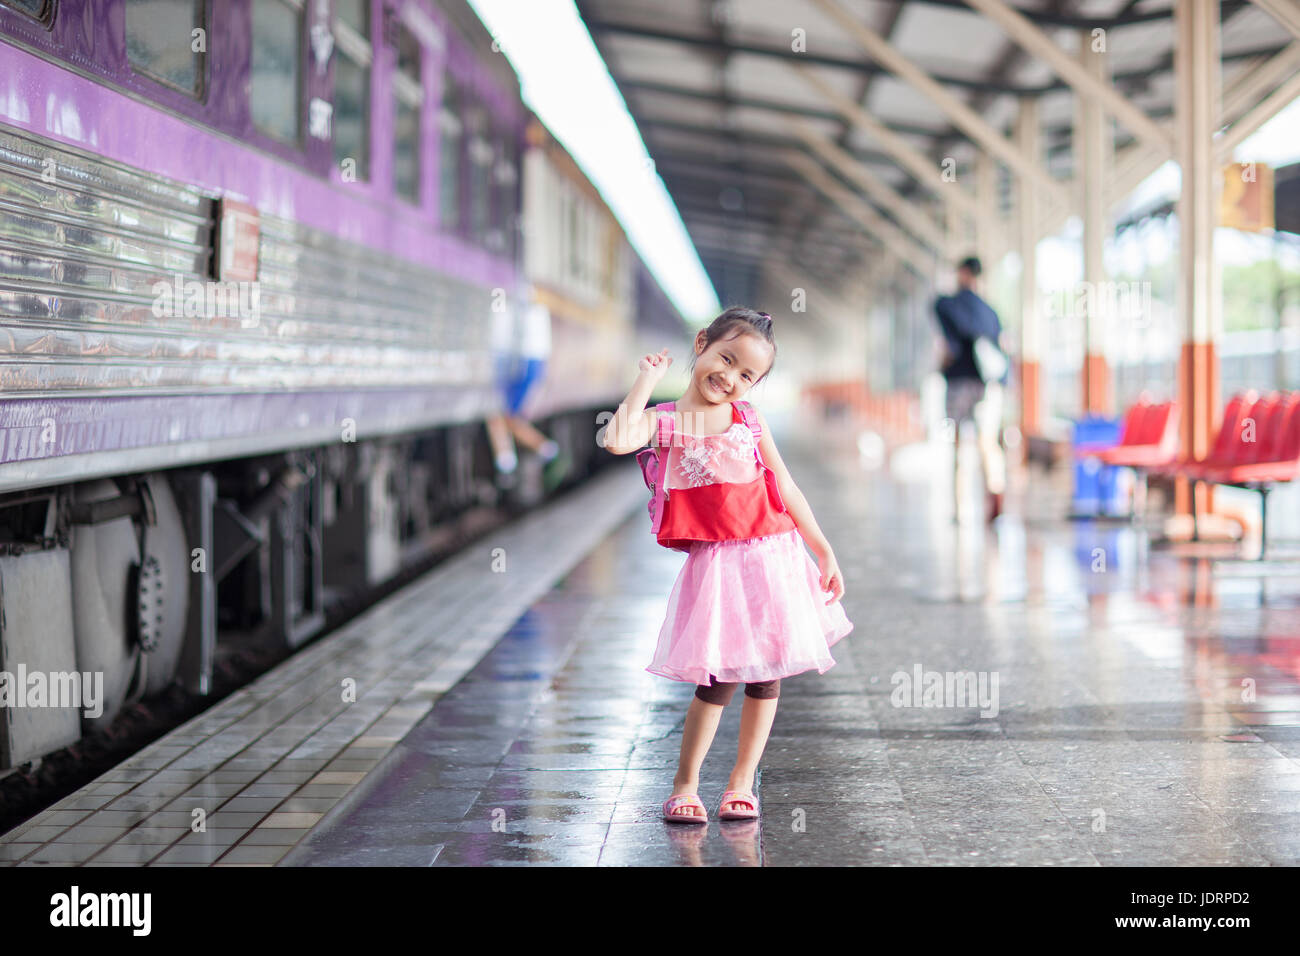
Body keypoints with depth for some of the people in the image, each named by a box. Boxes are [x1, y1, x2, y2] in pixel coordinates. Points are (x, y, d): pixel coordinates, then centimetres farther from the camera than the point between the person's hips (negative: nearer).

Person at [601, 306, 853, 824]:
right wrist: (647, 379, -12)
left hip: (773, 555, 3)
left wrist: (824, 551, 8)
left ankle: (742, 782, 19)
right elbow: (618, 439, -23)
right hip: (714, 562, -3)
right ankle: (684, 784, 8)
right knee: (719, 675, -8)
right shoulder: (664, 421, -2)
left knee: (765, 673, 6)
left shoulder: (748, 421, 5)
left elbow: (786, 488, 10)